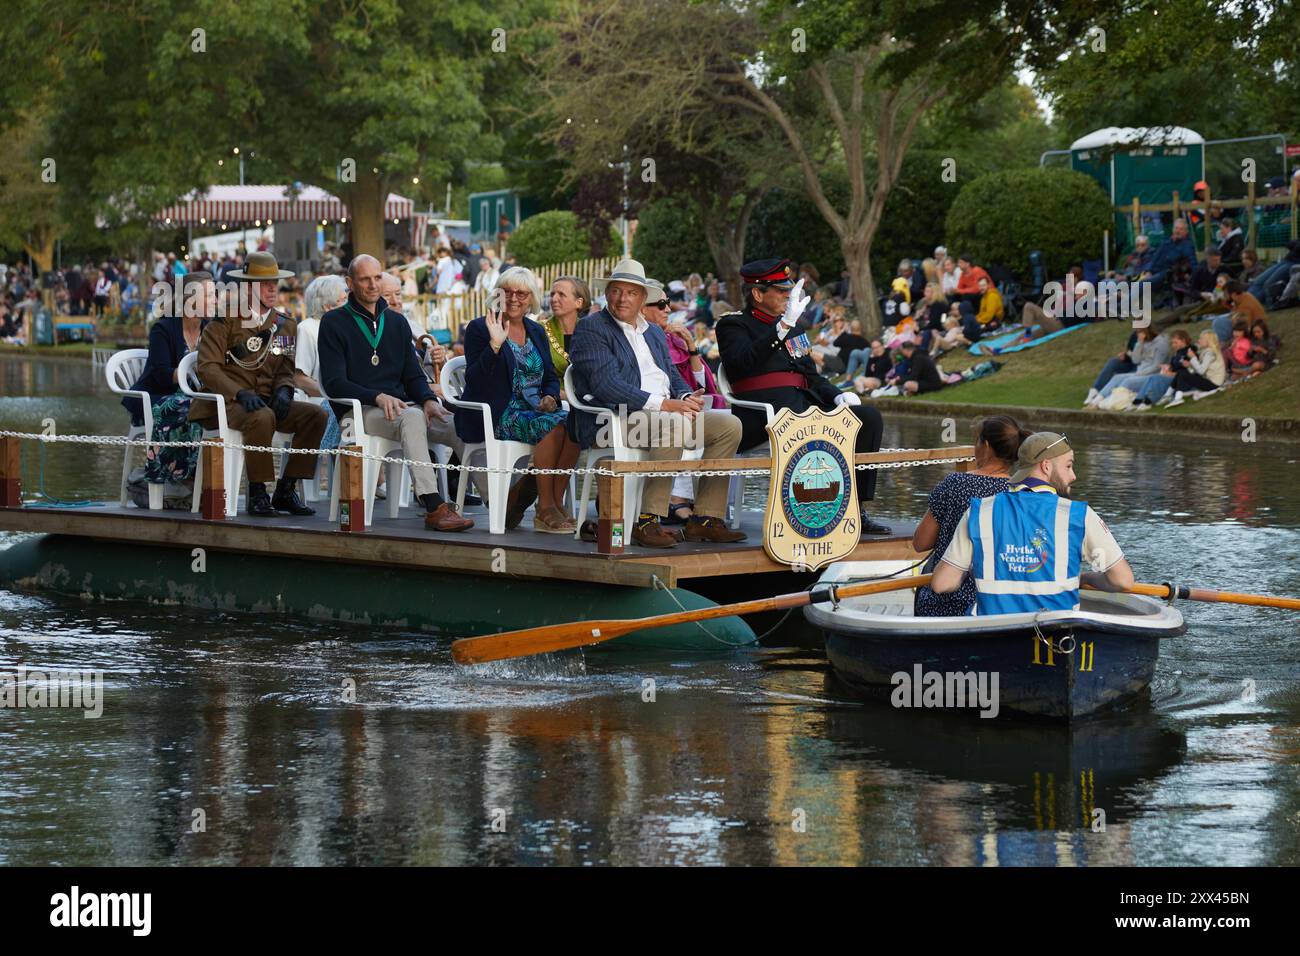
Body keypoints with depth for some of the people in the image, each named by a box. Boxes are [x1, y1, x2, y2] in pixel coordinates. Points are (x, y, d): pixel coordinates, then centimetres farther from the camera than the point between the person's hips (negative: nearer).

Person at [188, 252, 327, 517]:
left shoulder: (285, 326, 14)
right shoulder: (224, 321, -4)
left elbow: (286, 369, 16)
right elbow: (208, 368, -10)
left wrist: (283, 389, -9)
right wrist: (241, 393, -24)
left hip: (267, 401, 6)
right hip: (226, 402, -6)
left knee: (316, 414, -18)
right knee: (262, 417, -38)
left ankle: (286, 490, -12)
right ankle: (257, 494, -24)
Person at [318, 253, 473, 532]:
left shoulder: (396, 321, 20)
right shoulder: (334, 323, 4)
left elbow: (413, 375, 17)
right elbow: (334, 383, -5)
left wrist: (428, 400, -7)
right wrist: (378, 397, -21)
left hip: (399, 404, 5)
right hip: (358, 410, -5)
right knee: (412, 418, -38)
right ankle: (433, 506, -46)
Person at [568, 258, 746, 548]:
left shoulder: (654, 333, 26)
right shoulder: (591, 328, -1)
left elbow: (673, 378, 23)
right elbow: (606, 385, -14)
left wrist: (687, 398, -4)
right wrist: (661, 404, -21)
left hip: (667, 412, 8)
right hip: (611, 421, -8)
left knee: (729, 425, -8)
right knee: (676, 425, -36)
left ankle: (705, 518, -10)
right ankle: (648, 521, -33)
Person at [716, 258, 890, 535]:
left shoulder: (792, 327, 27)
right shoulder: (733, 324, 4)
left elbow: (811, 375, 28)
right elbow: (742, 362, -17)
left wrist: (838, 396, 7)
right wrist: (783, 326, -22)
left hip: (804, 400, 8)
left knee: (869, 418, -10)